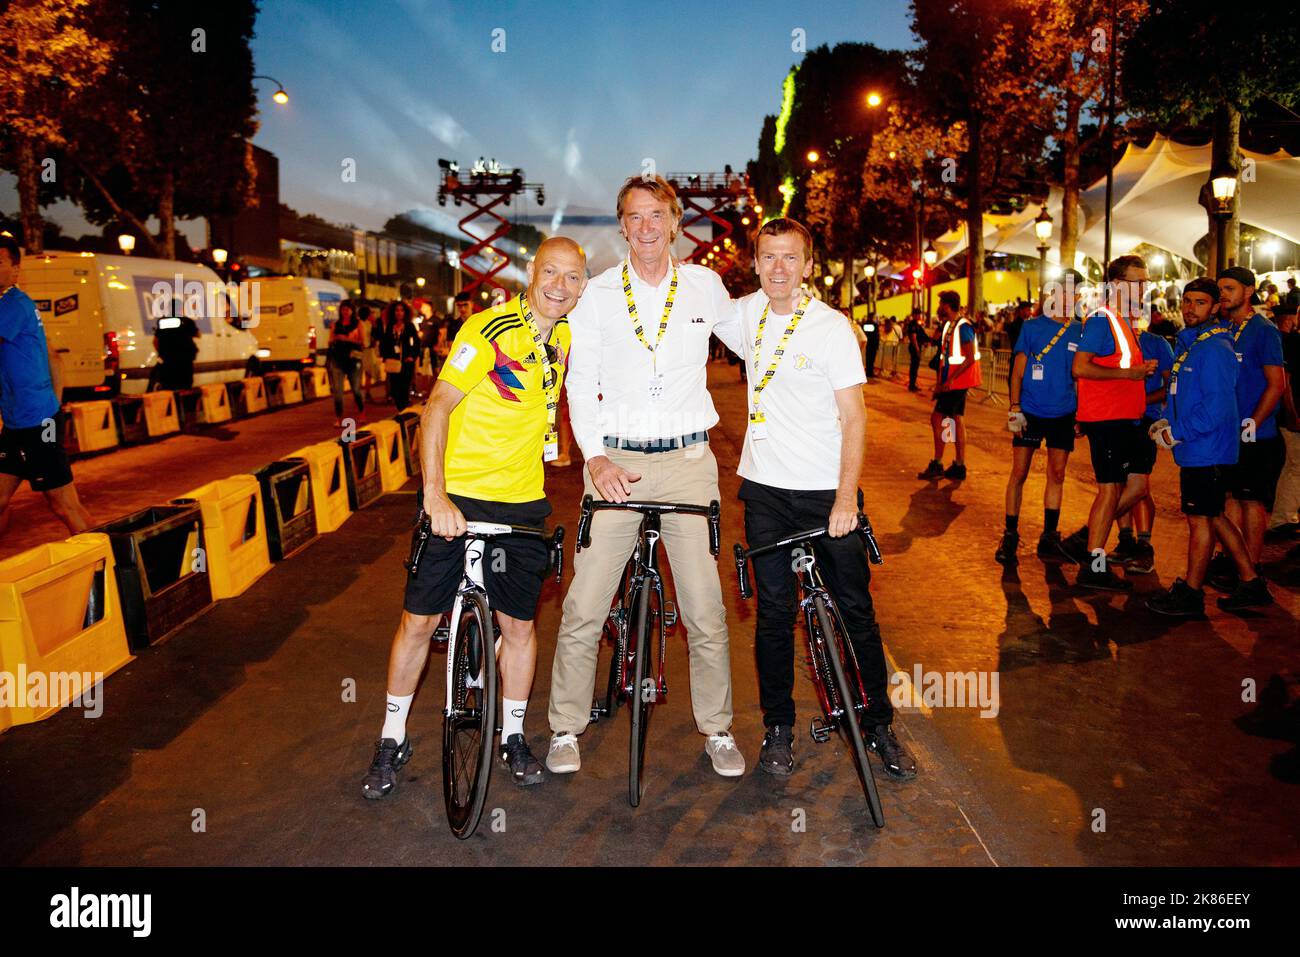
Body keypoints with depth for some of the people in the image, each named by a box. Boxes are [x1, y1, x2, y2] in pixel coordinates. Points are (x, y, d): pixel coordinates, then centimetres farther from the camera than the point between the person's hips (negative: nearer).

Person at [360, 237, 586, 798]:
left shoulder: (565, 338, 5)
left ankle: (513, 736, 28)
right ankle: (393, 740, 23)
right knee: (419, 621, 4)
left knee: (518, 625, 9)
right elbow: (437, 408, -20)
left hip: (523, 505, 5)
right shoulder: (490, 330, -14)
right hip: (456, 500, -4)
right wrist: (435, 495, -29)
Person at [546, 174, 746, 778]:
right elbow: (580, 382, 2)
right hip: (615, 462, 0)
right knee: (584, 607, -2)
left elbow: (748, 342, 26)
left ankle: (717, 729, 21)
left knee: (705, 610, 3)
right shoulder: (598, 294, 6)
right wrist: (593, 455, -10)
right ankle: (566, 729, 16)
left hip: (688, 461, 1)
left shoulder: (704, 285, 8)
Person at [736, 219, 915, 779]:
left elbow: (854, 418, -11)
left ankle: (879, 726, 20)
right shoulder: (748, 312, 5)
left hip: (826, 491, -3)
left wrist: (846, 498, -20)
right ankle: (778, 728, 21)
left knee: (856, 611, 4)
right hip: (765, 489, 3)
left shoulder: (832, 328, -8)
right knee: (774, 613, 8)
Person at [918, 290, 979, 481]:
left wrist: (950, 379, -22)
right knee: (957, 421, 12)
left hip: (955, 382, -9)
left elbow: (970, 358, -21)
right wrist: (940, 381, 13)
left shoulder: (962, 326, -17)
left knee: (937, 418, -7)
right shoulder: (949, 325, 10)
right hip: (952, 382, 9)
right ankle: (959, 466, 18)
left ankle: (937, 465, 1)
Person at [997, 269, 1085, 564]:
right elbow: (1018, 372, 0)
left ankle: (1049, 536, 15)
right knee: (1019, 473, 0)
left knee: (1057, 475, 6)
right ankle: (1010, 535, 8)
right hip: (1030, 412, -2)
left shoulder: (1082, 332, 5)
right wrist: (1014, 409, -7)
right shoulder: (1032, 327, 0)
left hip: (1063, 415, 2)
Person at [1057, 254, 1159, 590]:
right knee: (1111, 489, -4)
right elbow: (1080, 368, -22)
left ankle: (1084, 539, 18)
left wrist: (1142, 370, 9)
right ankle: (1094, 567, 5)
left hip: (1125, 420, 10)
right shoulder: (1101, 321, -12)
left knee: (1137, 485, 11)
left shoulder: (1126, 322, 18)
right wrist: (1129, 373, -20)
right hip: (1106, 418, -10)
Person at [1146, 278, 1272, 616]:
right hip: (1196, 450, 10)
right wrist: (1167, 420, 8)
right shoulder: (1188, 343, 14)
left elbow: (1218, 406, -23)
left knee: (1200, 519, 0)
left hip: (1208, 451, -10)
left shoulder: (1215, 348, -16)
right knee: (1213, 517, 17)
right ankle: (1251, 584, 27)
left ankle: (1190, 594, 11)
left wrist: (1177, 433, -18)